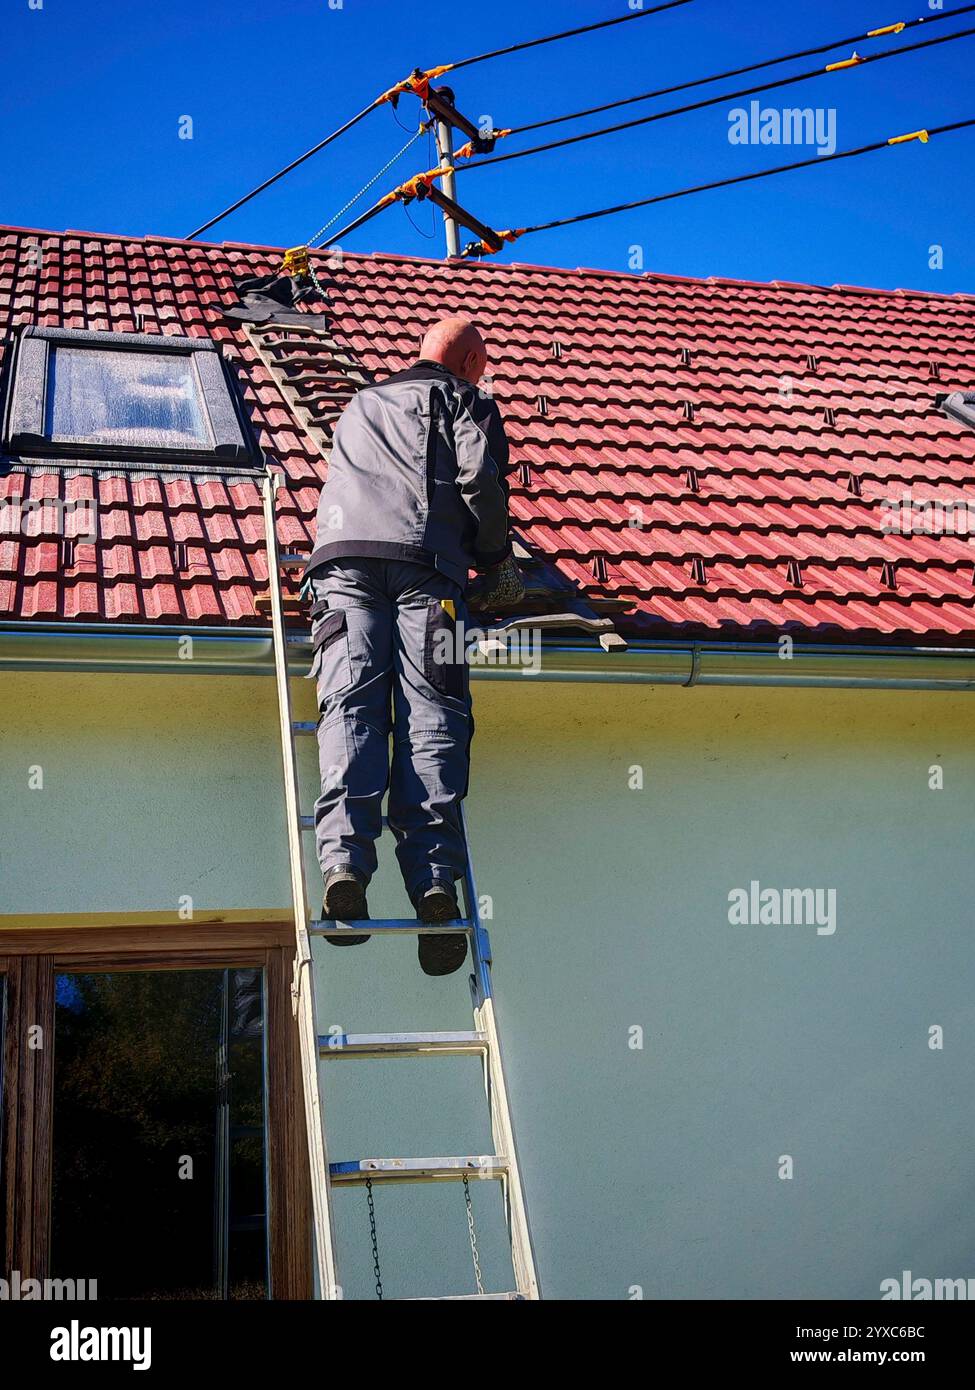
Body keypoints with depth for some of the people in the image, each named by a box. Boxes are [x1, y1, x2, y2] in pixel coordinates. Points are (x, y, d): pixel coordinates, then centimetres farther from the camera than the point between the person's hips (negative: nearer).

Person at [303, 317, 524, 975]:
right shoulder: (464, 400, 21)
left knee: (351, 706, -12)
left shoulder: (360, 406, 38)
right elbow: (481, 477, 4)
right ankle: (435, 877, -28)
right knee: (432, 718, -13)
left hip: (344, 554, 3)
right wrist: (498, 562, 15)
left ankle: (344, 859, -33)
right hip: (425, 561, -3)